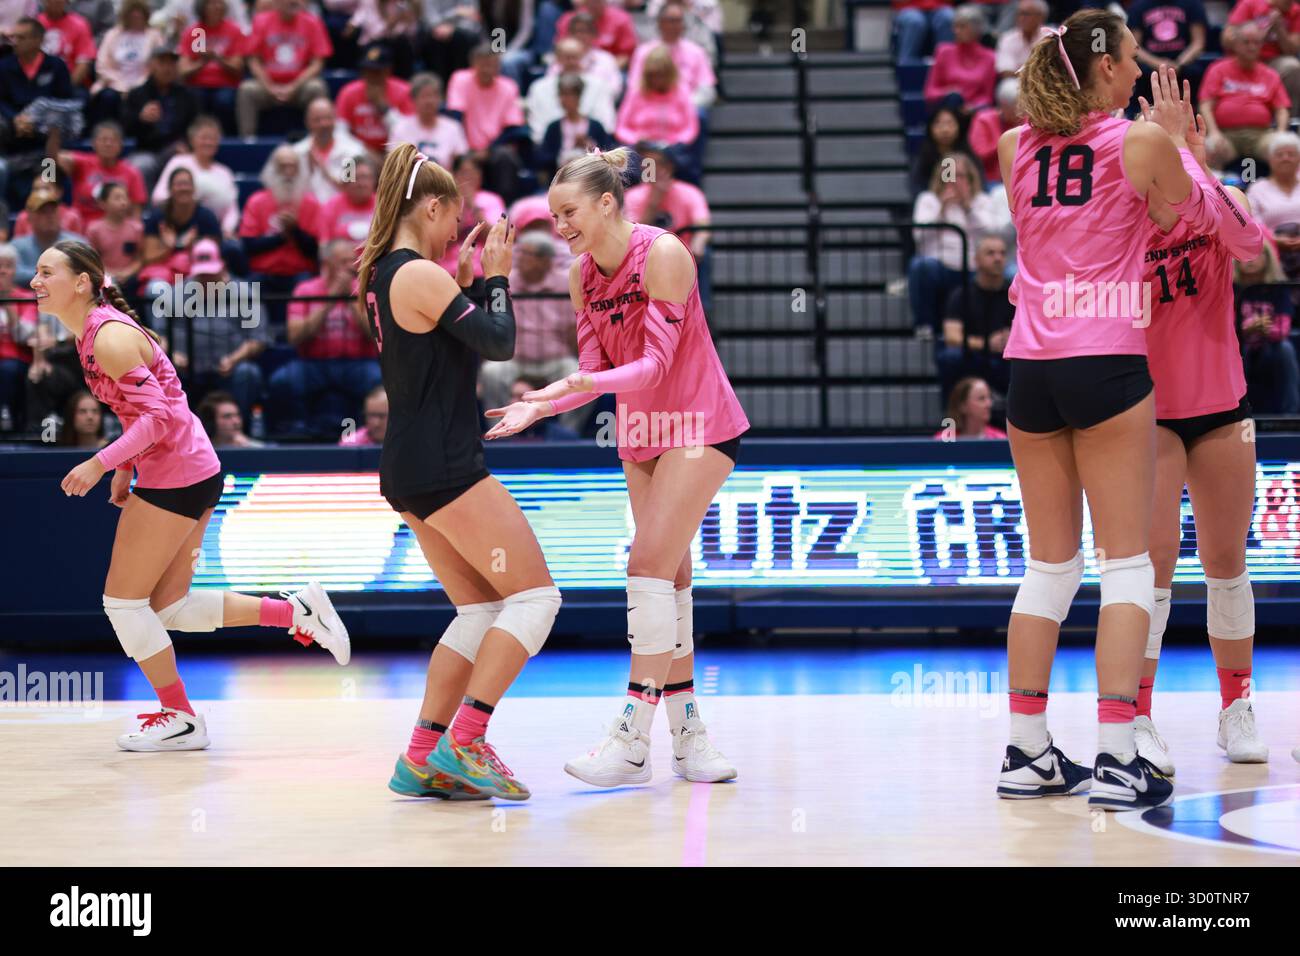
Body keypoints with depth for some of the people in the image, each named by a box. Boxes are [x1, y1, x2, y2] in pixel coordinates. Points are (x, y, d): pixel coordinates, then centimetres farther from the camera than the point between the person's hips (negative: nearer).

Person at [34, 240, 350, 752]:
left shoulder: (109, 337, -18)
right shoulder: (91, 334, 12)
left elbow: (158, 416, -23)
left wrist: (100, 463, -24)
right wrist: (124, 469, 12)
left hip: (176, 479, -10)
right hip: (192, 474, 10)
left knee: (123, 602, -1)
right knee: (168, 608, 13)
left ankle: (180, 719, 10)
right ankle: (296, 611, 16)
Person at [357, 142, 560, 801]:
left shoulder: (380, 274, 13)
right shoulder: (422, 276, -15)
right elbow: (498, 342, -15)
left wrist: (464, 275, 17)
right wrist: (496, 275, -1)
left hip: (409, 468, 10)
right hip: (444, 467, -10)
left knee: (480, 609, 13)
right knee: (535, 595, -5)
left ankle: (422, 759, 8)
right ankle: (463, 742, -11)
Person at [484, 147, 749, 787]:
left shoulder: (662, 255, -19)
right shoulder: (584, 273, 2)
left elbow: (656, 362, -23)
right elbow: (596, 369, 6)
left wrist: (584, 383, -37)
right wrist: (540, 407, -10)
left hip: (699, 425, -8)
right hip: (641, 432, 8)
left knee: (650, 565, -16)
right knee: (668, 576, 7)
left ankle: (632, 740, -17)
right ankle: (688, 733, 13)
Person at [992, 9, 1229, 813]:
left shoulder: (1014, 148, 7)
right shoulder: (1143, 142, -4)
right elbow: (1206, 213, 12)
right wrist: (1178, 137, 23)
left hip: (1031, 370, 5)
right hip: (1108, 364, -5)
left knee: (1050, 564, 13)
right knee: (1127, 561, -1)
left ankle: (1028, 752, 13)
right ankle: (1116, 759, -8)